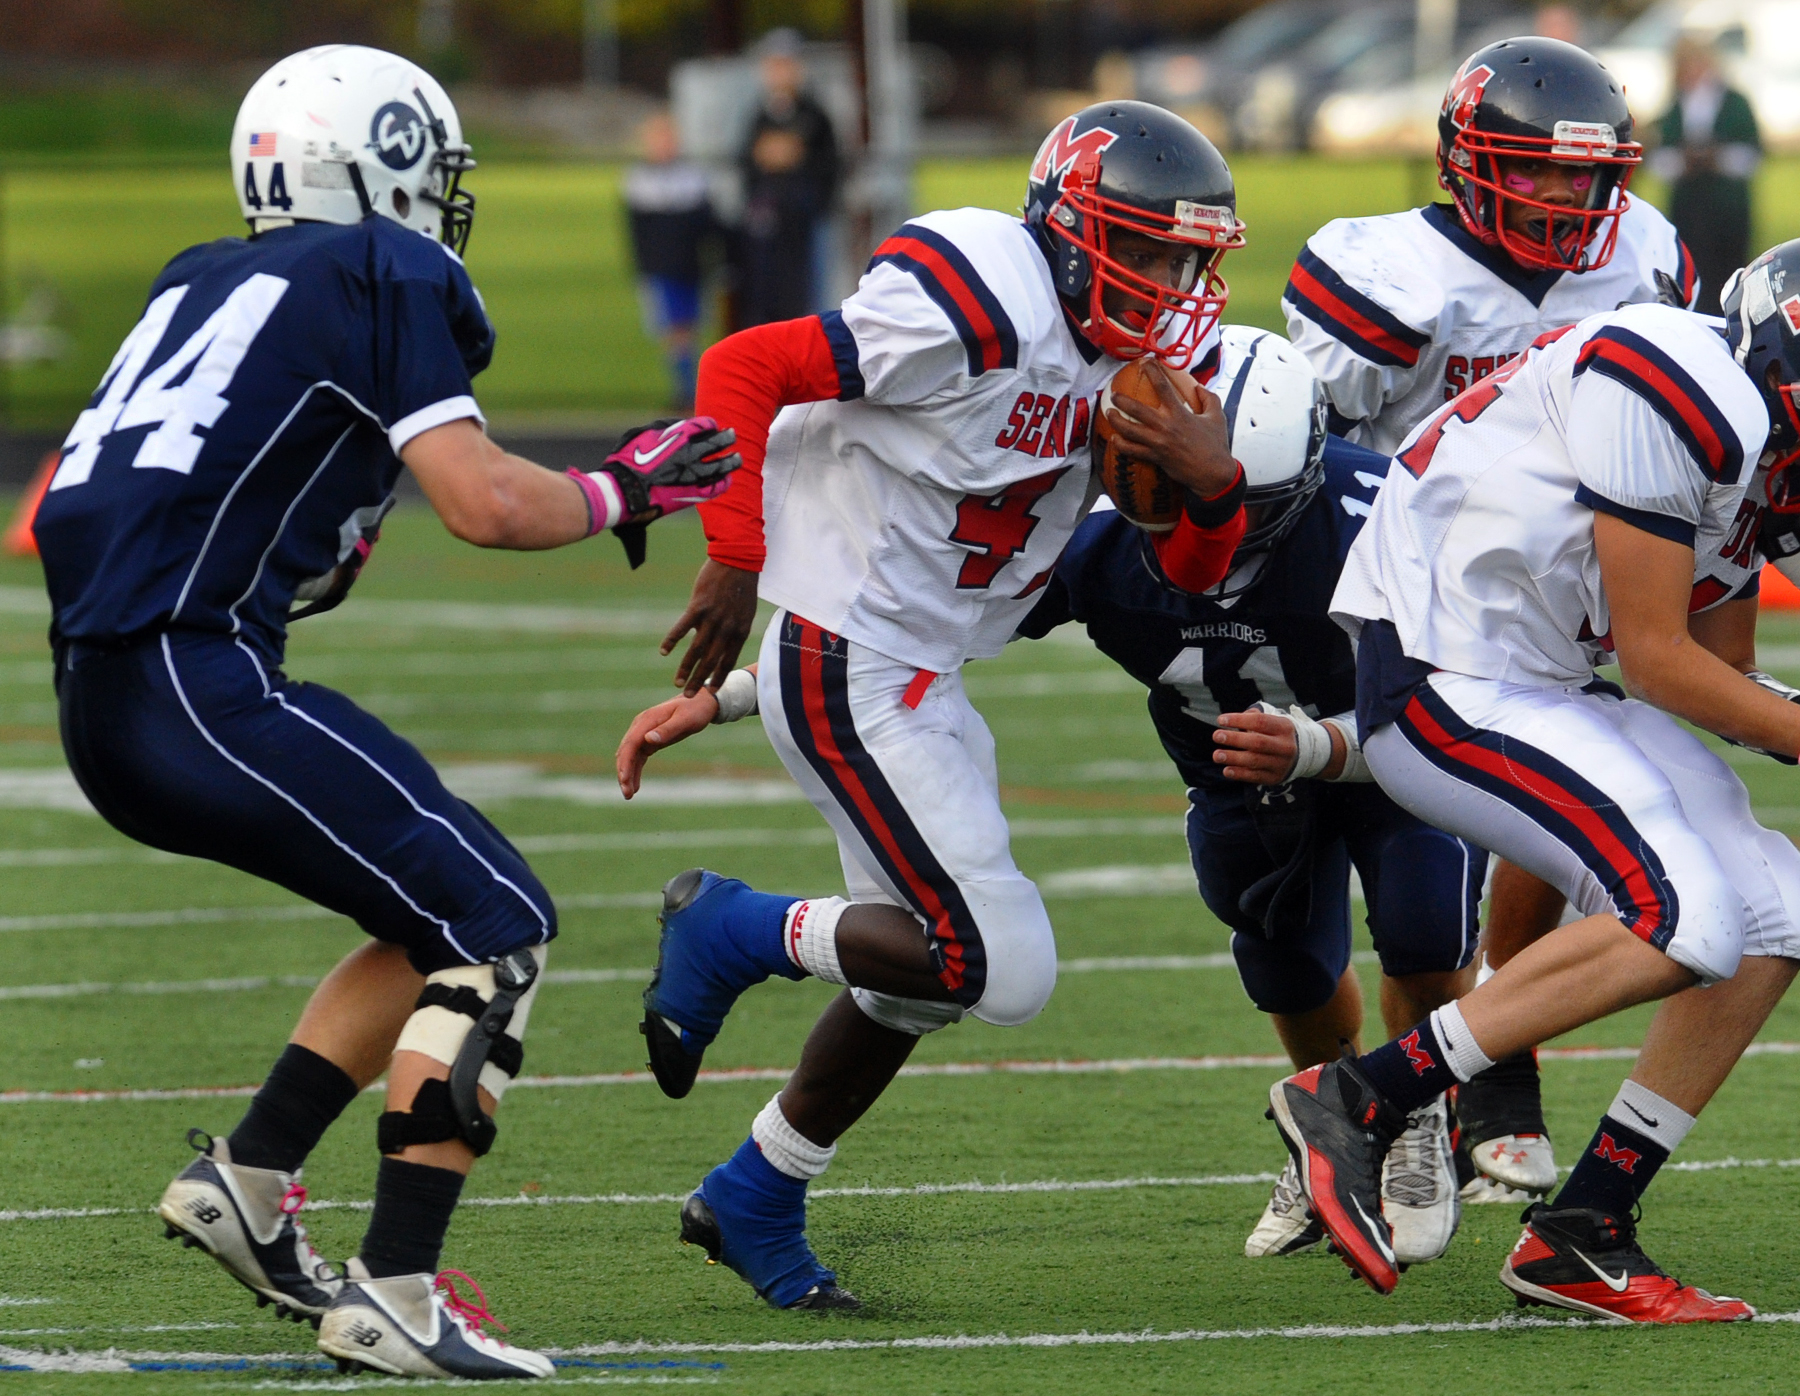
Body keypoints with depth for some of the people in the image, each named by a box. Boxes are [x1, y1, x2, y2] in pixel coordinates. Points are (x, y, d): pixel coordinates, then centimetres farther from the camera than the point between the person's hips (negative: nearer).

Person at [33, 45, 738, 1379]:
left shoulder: (204, 281, 22)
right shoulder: (385, 275, -1)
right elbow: (486, 503, -10)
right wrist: (617, 492, 8)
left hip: (105, 701, 9)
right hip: (195, 681, -9)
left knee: (442, 918, 18)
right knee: (498, 929, -5)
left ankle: (246, 1180, 16)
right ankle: (394, 1296, -11)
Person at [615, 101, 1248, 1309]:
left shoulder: (1127, 356, 6)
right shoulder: (973, 317, -21)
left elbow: (1193, 572, 10)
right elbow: (742, 370, -19)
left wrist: (1214, 481, -11)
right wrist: (737, 557, -22)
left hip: (923, 684, 10)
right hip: (847, 676, -10)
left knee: (921, 976, 19)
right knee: (1003, 969, -15)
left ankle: (754, 1205, 34)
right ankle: (735, 931, 3)